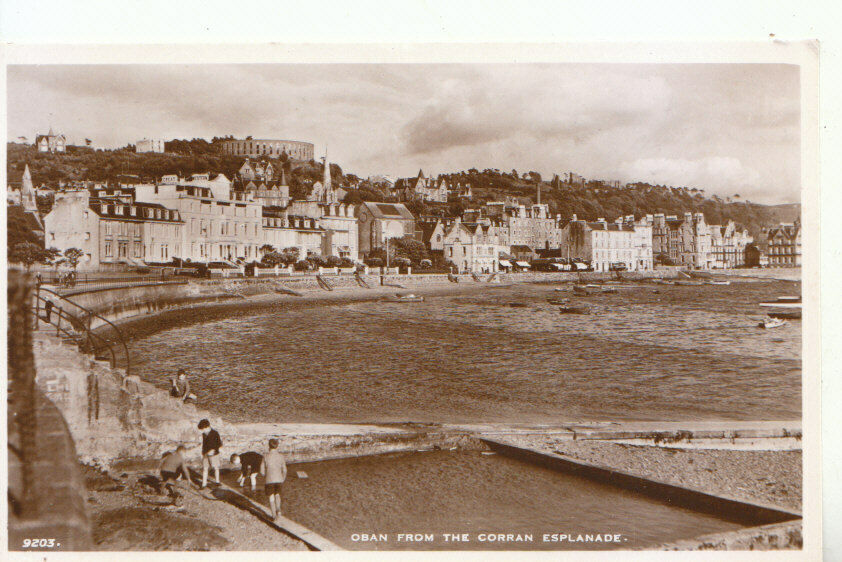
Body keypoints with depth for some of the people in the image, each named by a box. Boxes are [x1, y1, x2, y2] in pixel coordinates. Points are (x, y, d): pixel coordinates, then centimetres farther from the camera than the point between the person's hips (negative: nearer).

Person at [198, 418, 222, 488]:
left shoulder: (215, 433, -13)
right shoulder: (203, 434, 4)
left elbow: (220, 444, -12)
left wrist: (213, 450, -24)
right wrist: (202, 453, 15)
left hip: (213, 454, -4)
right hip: (205, 454, 4)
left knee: (215, 468, 9)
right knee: (204, 468, 0)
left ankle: (217, 481, 25)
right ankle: (204, 484, 5)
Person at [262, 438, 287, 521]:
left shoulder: (266, 457, -11)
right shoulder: (281, 456, -5)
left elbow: (262, 471, -7)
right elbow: (284, 470, -1)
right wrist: (283, 479, 16)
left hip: (269, 480, -2)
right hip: (279, 479, 2)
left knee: (271, 498, 10)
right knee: (277, 495, 24)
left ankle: (274, 515, 12)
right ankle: (278, 509, 4)